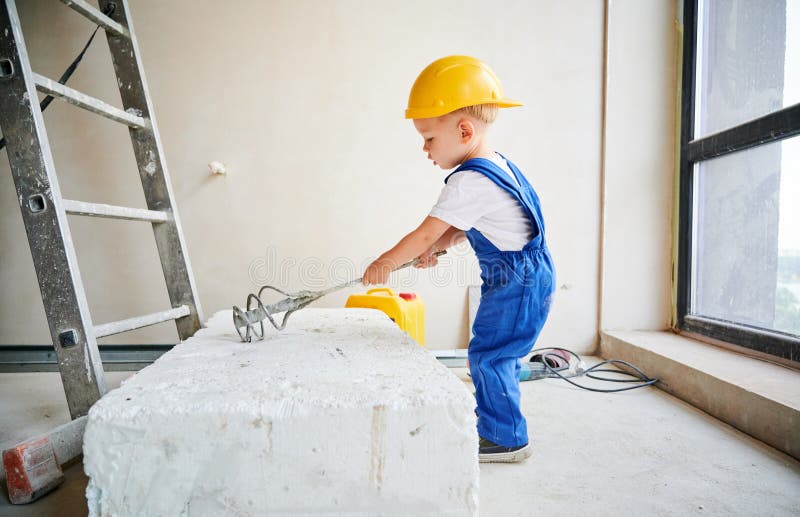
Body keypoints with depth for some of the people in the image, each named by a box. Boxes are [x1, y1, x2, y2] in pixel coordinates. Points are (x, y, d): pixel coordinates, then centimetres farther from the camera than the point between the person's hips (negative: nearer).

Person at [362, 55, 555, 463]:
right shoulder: (494, 165, 9)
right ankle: (497, 428, 33)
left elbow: (425, 234, -20)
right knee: (497, 354, 18)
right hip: (516, 278, 10)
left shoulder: (469, 181, -24)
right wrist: (438, 246, 3)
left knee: (488, 354, -4)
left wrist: (385, 264, -7)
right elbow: (461, 226, 17)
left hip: (518, 281, -10)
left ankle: (505, 439, 12)